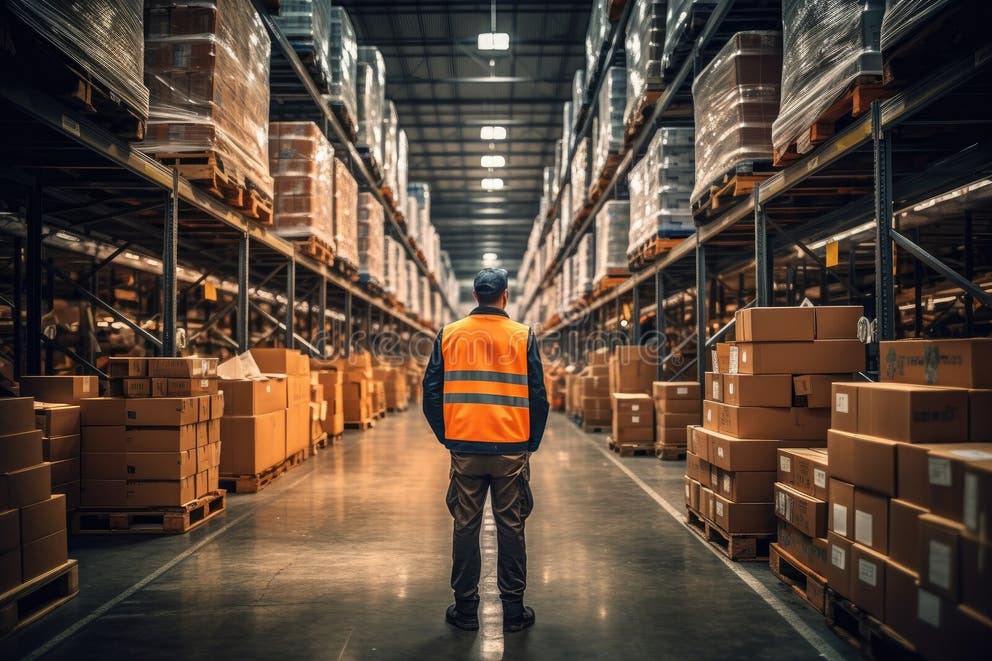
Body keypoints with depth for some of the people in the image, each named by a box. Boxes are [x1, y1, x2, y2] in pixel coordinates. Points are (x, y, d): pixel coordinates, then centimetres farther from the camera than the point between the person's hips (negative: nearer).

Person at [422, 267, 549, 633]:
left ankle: (465, 609, 17)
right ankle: (514, 610, 15)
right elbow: (538, 396, -1)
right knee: (511, 528, 8)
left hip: (464, 448, 1)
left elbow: (431, 393, 3)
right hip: (511, 449, -1)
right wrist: (531, 442, 9)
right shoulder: (523, 336, -2)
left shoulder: (448, 335, 2)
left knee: (465, 527, 9)